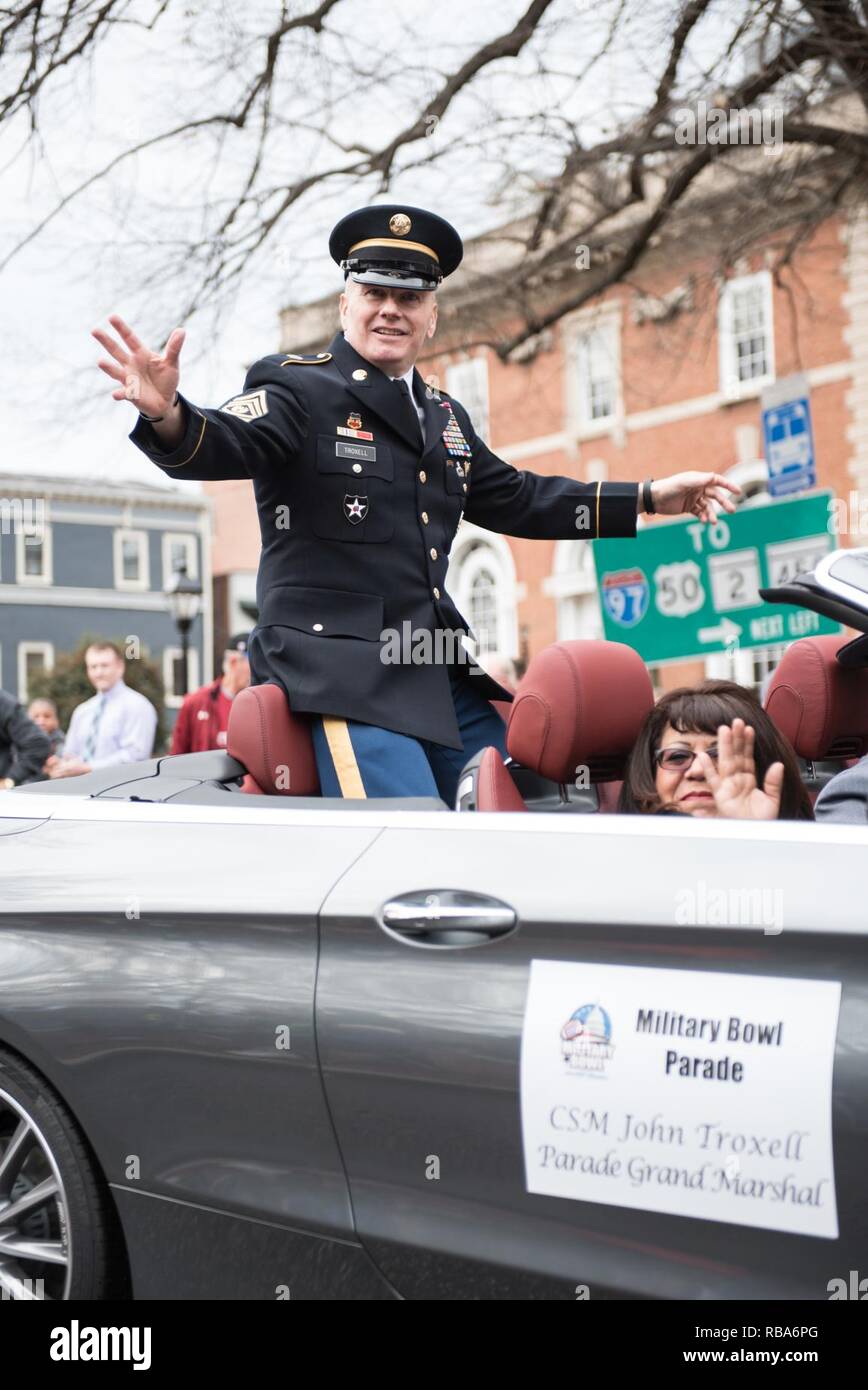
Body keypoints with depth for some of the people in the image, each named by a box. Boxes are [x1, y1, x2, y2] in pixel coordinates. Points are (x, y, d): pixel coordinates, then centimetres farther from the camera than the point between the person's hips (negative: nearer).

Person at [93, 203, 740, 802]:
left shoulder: (445, 416, 20)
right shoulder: (298, 388, -2)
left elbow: (516, 498, 30)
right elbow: (220, 447, -19)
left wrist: (649, 497, 30)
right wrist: (167, 415, -43)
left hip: (440, 673, 8)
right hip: (340, 668, -8)